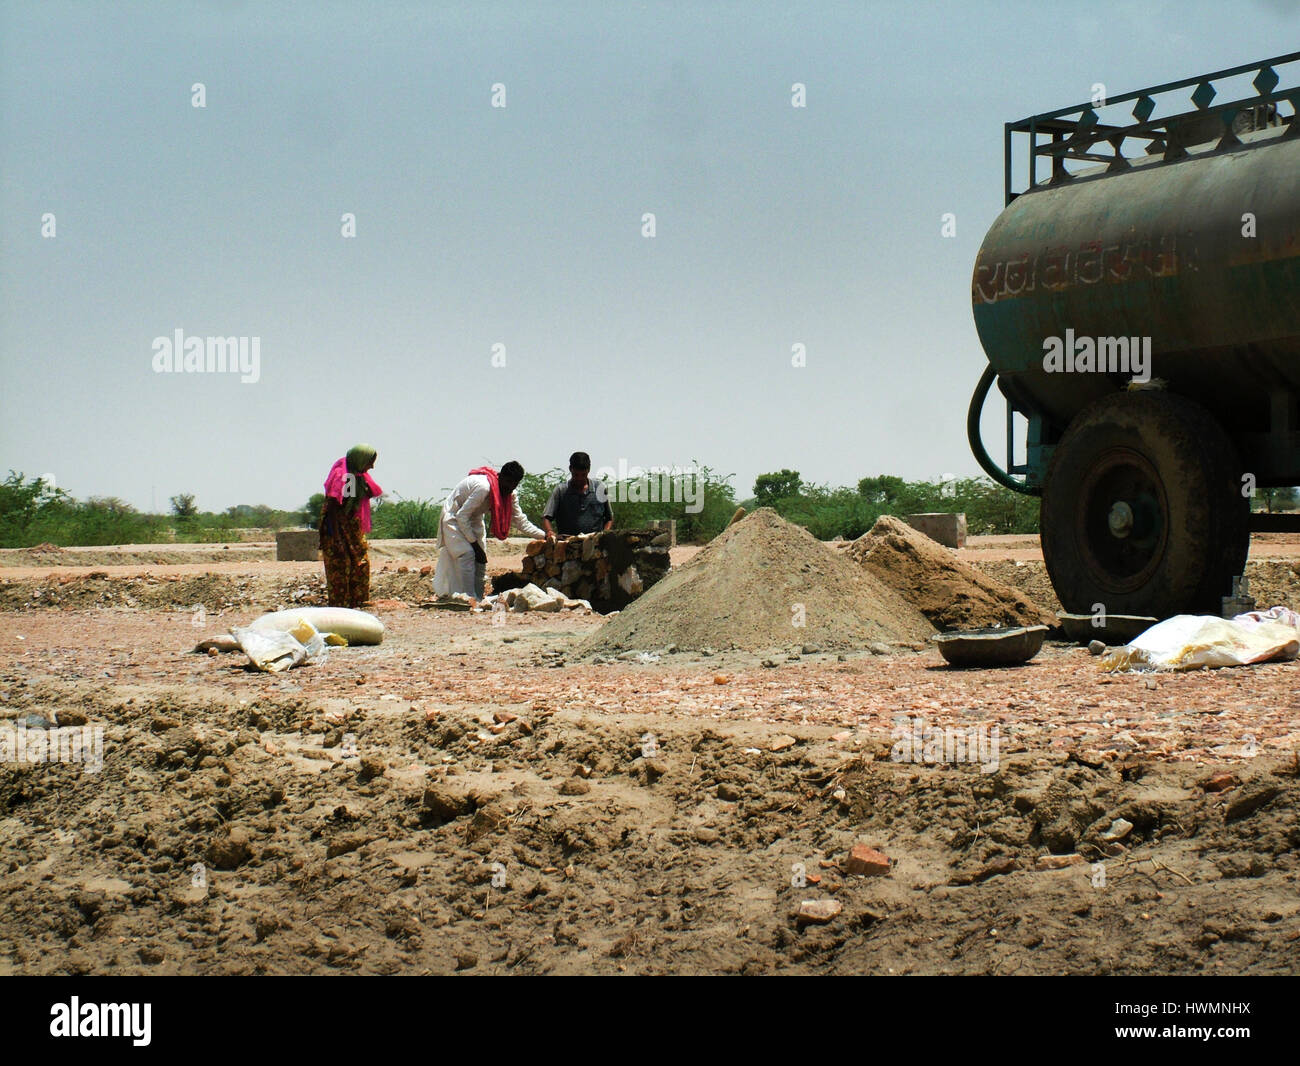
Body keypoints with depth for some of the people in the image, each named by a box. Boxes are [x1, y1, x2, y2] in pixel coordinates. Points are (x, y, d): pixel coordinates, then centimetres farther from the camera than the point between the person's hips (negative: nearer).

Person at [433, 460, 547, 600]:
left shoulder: (510, 494, -9)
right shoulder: (483, 486, -35)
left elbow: (520, 521, -1)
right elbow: (462, 516, -30)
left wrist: (544, 536, -12)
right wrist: (474, 544, -26)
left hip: (474, 519, 8)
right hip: (453, 518, -8)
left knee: (481, 560, -2)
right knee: (467, 554, -22)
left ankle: (478, 600, 4)